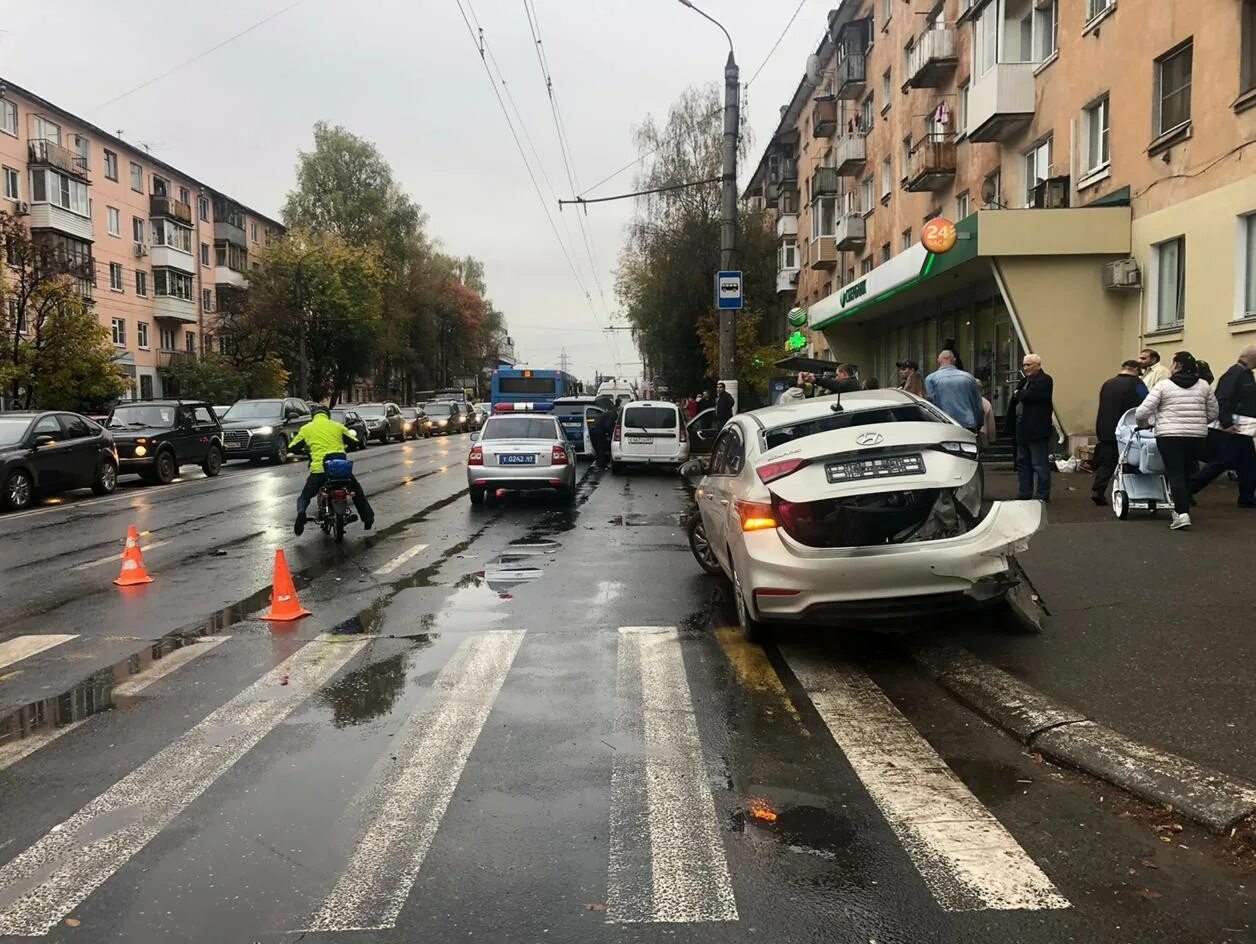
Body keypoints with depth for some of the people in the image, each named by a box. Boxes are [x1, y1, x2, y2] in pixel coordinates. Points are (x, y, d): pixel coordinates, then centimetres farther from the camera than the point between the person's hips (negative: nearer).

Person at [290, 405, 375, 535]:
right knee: (357, 490, 26)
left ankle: (301, 512, -19)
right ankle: (368, 518, 17)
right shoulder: (338, 426, 15)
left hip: (319, 468, -1)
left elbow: (292, 447, 16)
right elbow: (355, 443, 14)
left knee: (304, 497, 13)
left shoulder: (306, 428, 14)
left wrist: (306, 451, 35)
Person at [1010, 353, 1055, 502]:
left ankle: (1043, 495, 2)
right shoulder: (1025, 380, 19)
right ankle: (1024, 493, 21)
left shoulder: (1044, 380, -10)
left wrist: (1018, 394, -5)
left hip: (1037, 429, -9)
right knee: (1022, 462, 14)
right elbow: (1018, 396, 16)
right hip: (1023, 429, 9)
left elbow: (1029, 395, -22)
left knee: (1040, 464, -4)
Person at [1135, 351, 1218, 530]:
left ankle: (1182, 513, -16)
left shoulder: (1164, 385, -4)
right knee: (1187, 475, 13)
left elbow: (1142, 412, -7)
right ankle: (1181, 510, 19)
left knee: (1175, 475, -3)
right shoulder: (1204, 386, 7)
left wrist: (1145, 423, 13)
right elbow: (1213, 413, 13)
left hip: (1170, 436, -4)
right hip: (1197, 436, 4)